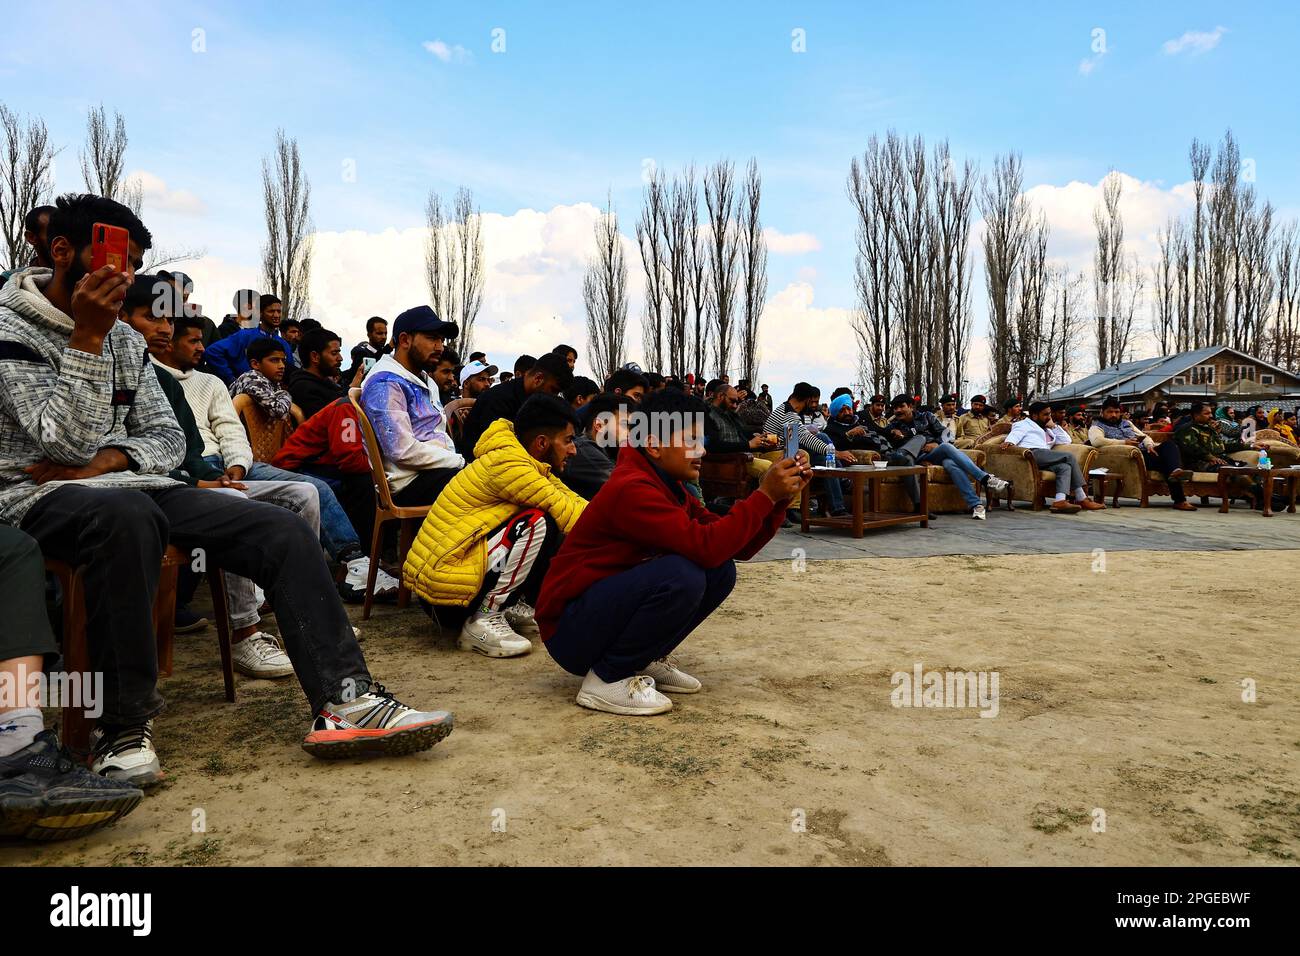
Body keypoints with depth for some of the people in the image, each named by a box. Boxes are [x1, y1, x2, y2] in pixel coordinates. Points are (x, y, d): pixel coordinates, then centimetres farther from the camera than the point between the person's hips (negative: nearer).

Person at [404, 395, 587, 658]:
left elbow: (573, 501, 5)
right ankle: (483, 621, -15)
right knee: (540, 522, -25)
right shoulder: (507, 463, -20)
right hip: (442, 579, -10)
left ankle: (512, 607, 8)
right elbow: (568, 515, -21)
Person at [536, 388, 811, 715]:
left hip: (612, 602, 9)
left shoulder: (670, 487, 7)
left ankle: (645, 660, 8)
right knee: (681, 575, -30)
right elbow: (706, 546, -32)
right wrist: (764, 495, -25)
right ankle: (607, 678, -12)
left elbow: (737, 547, 4)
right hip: (570, 631, -9)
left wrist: (781, 497, -7)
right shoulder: (631, 488, -23)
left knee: (721, 571, -2)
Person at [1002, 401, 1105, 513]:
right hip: (1031, 453, -7)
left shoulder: (1048, 431, 40)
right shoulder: (1025, 424, 20)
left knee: (1065, 467, -24)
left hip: (1043, 461, 7)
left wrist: (1054, 426, 25)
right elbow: (1015, 434, -2)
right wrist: (1009, 442, -26)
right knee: (1070, 457, -17)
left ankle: (1060, 501, -41)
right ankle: (1082, 499, -20)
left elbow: (1066, 441, 33)